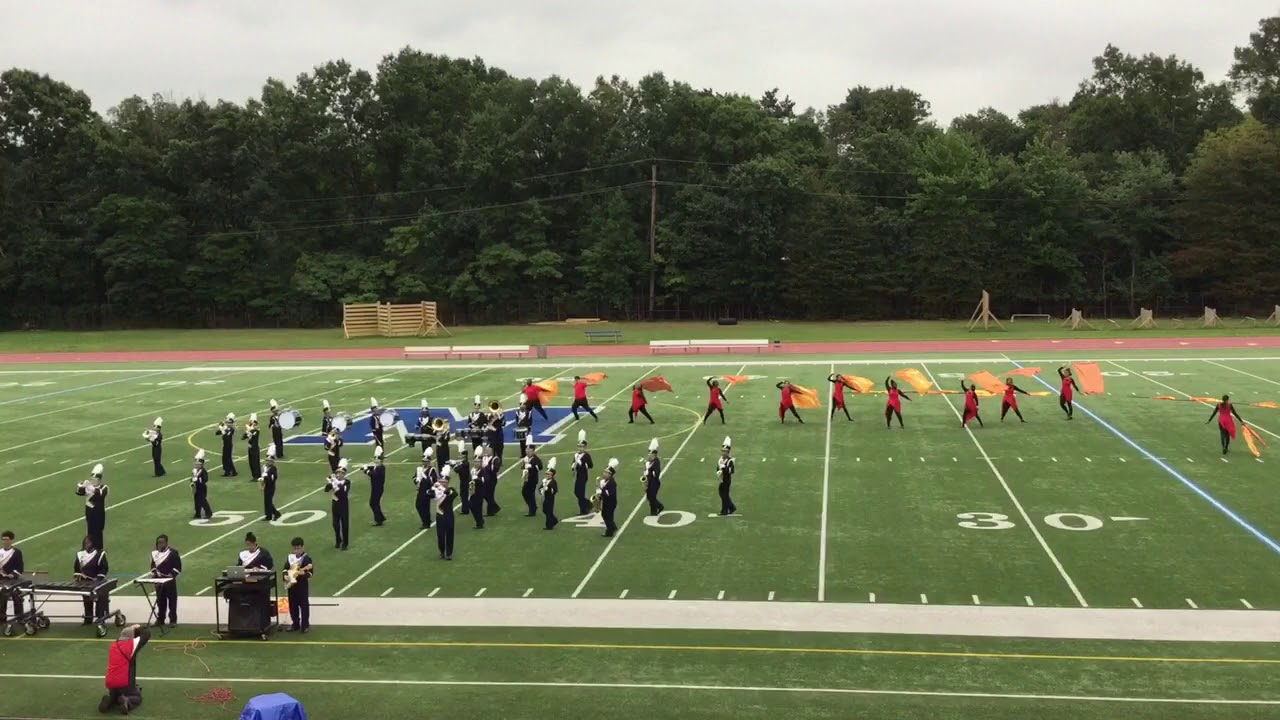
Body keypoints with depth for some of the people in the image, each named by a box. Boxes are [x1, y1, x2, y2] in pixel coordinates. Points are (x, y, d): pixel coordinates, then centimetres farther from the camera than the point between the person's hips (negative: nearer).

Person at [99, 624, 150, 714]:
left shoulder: (113, 646, 10)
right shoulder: (132, 644, -5)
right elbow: (147, 634, 3)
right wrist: (138, 629, 22)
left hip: (110, 683, 5)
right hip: (125, 683, -5)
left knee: (115, 695, 34)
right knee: (137, 697, 20)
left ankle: (109, 700, 0)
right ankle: (127, 702, -13)